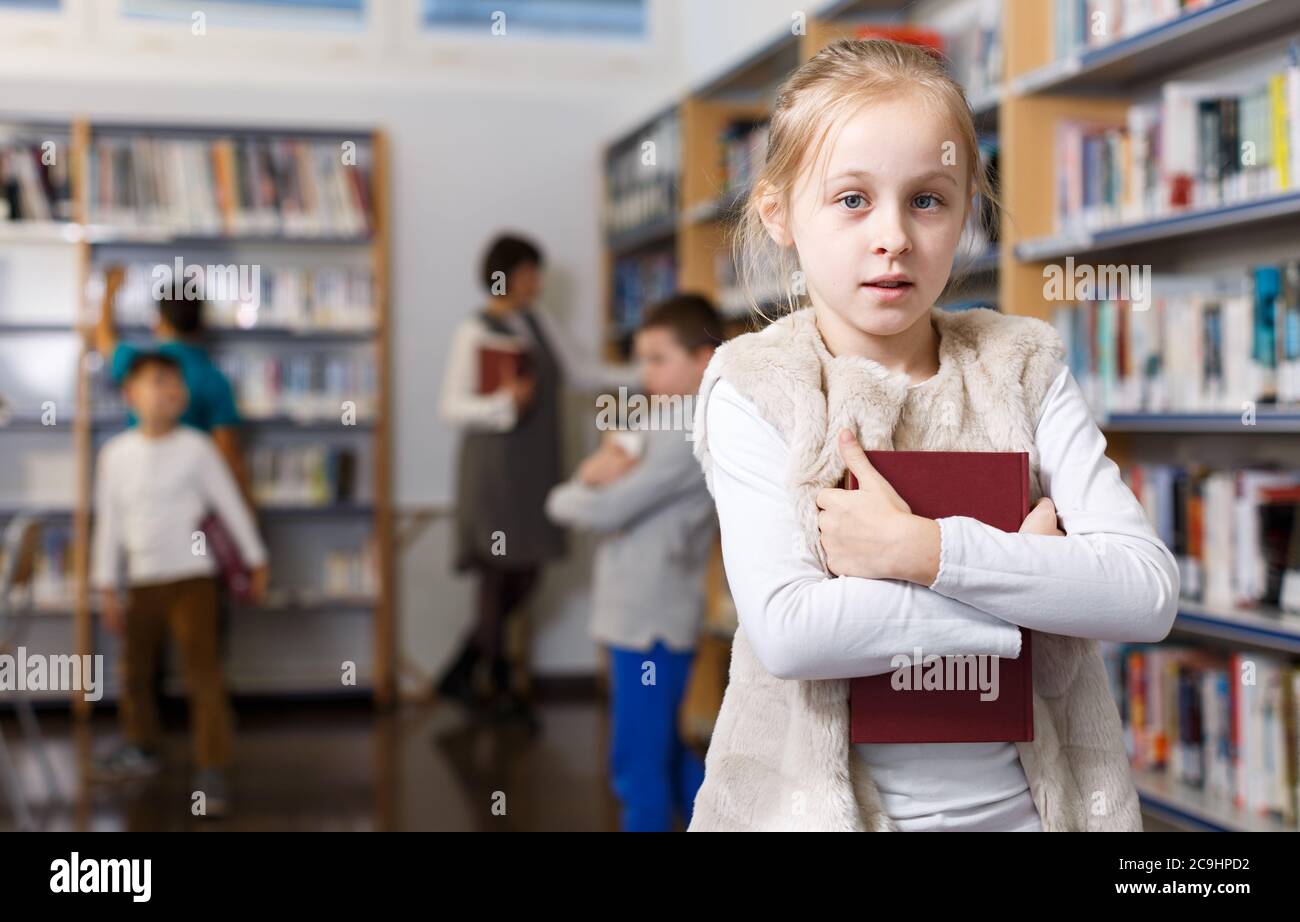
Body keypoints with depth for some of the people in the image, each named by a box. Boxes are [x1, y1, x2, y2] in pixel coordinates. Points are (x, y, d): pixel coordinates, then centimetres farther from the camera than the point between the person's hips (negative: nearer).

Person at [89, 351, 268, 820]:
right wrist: (106, 587, 7)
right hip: (142, 581, 4)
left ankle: (212, 770, -3)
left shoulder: (196, 447, -6)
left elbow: (231, 506, 0)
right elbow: (108, 523, 7)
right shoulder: (115, 453, 2)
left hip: (192, 577, -4)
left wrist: (256, 561, 2)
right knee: (135, 672, 18)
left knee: (203, 674, -8)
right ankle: (141, 748, 39)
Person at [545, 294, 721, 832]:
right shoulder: (658, 426, 15)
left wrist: (572, 493, 1)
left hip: (651, 622, -10)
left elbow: (607, 510, -21)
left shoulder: (691, 432, -16)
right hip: (644, 618, 10)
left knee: (638, 766, -3)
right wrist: (596, 474, -11)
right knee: (663, 755, 21)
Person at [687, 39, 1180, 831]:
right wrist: (1024, 582, -19)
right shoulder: (753, 388, -9)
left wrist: (925, 549, -23)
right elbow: (787, 630, -22)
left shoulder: (1022, 367, -3)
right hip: (822, 802, -2)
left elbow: (1147, 593, -14)